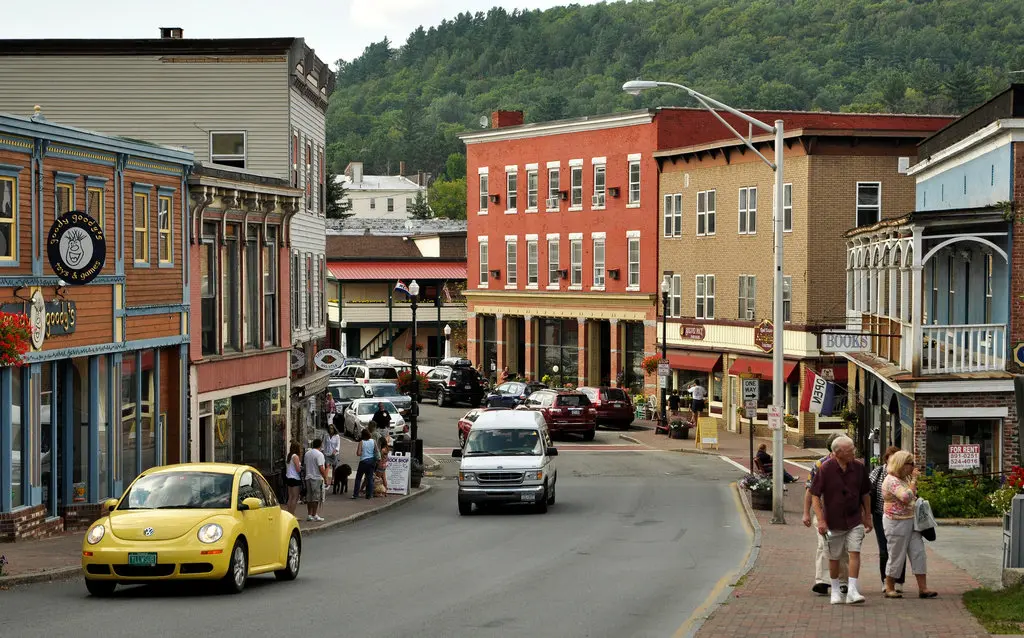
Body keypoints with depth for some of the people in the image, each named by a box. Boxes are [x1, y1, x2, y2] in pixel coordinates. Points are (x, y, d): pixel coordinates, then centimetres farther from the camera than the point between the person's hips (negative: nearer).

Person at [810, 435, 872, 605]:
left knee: (855, 552, -11)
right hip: (833, 521, -2)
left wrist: (868, 517, 14)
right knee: (834, 557, 9)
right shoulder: (825, 469, -12)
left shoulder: (858, 467, -2)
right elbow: (815, 495, -9)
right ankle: (835, 591, 25)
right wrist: (821, 520, -15)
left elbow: (865, 494, 11)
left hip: (854, 520, 2)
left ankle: (852, 591, -12)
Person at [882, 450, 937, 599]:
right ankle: (889, 589, 14)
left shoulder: (904, 479, 14)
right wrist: (914, 480, -20)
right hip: (896, 522, -9)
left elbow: (913, 497, 27)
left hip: (911, 520, 9)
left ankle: (923, 588, 0)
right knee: (896, 556, 1)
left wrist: (913, 480, 14)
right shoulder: (892, 481, -17)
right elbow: (907, 497, -28)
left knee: (918, 553, 1)